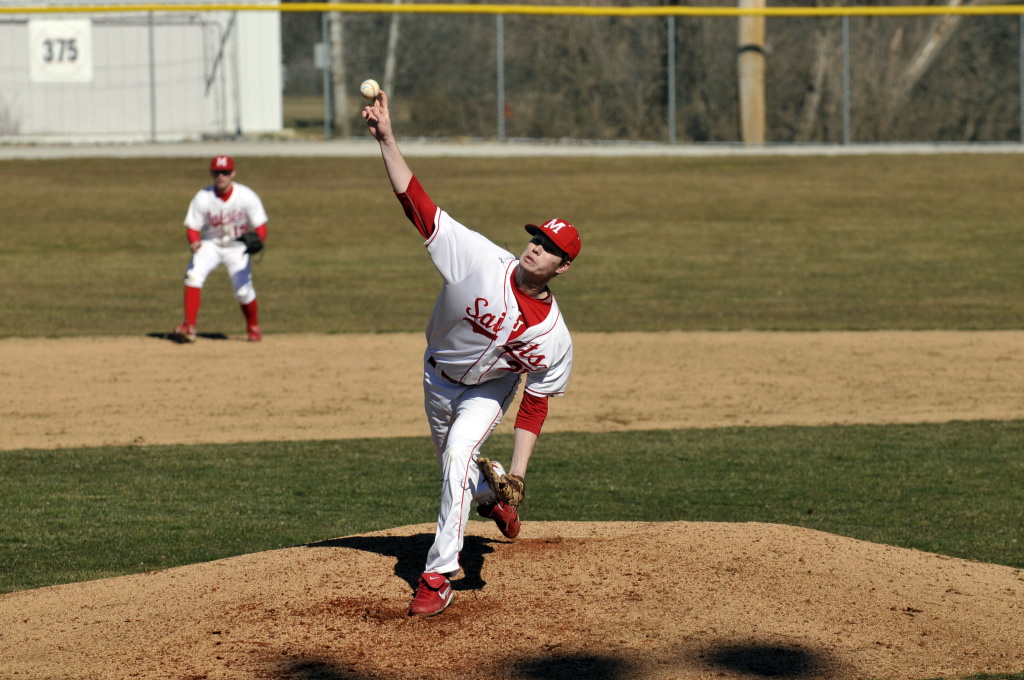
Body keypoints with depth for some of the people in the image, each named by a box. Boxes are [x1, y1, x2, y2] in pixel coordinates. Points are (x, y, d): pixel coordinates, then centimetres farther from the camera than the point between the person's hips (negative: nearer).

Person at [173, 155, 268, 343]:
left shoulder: (247, 197, -16)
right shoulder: (202, 198, -14)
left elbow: (260, 228, -13)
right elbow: (192, 227, -9)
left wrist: (256, 241, -35)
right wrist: (194, 242, -32)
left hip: (237, 248, -1)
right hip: (210, 245, 1)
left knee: (243, 291, -8)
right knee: (193, 275, -25)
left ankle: (253, 326, 23)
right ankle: (189, 327, -24)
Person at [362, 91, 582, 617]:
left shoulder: (553, 337, -27)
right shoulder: (481, 259, -30)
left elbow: (535, 402, -17)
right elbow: (416, 202, -34)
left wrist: (518, 469, -25)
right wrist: (386, 139, -43)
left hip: (489, 390, -3)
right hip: (438, 377, 3)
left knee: (458, 457, -26)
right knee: (453, 467, 20)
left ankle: (439, 576, -22)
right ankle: (490, 496, 58)